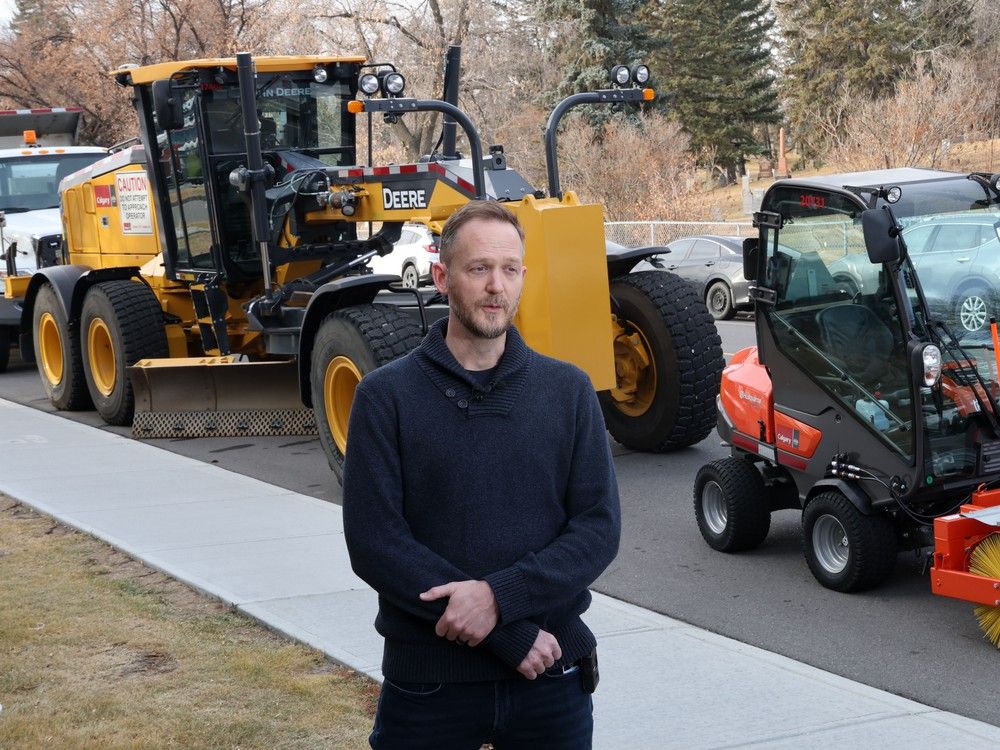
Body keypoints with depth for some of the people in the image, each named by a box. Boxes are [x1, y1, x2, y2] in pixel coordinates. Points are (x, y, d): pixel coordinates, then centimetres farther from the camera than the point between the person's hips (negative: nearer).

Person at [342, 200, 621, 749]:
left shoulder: (568, 391, 3)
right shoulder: (386, 396, -4)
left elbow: (599, 528, -3)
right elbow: (374, 544, -11)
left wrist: (498, 596, -18)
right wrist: (509, 637, -15)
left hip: (551, 679, 2)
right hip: (428, 681, -2)